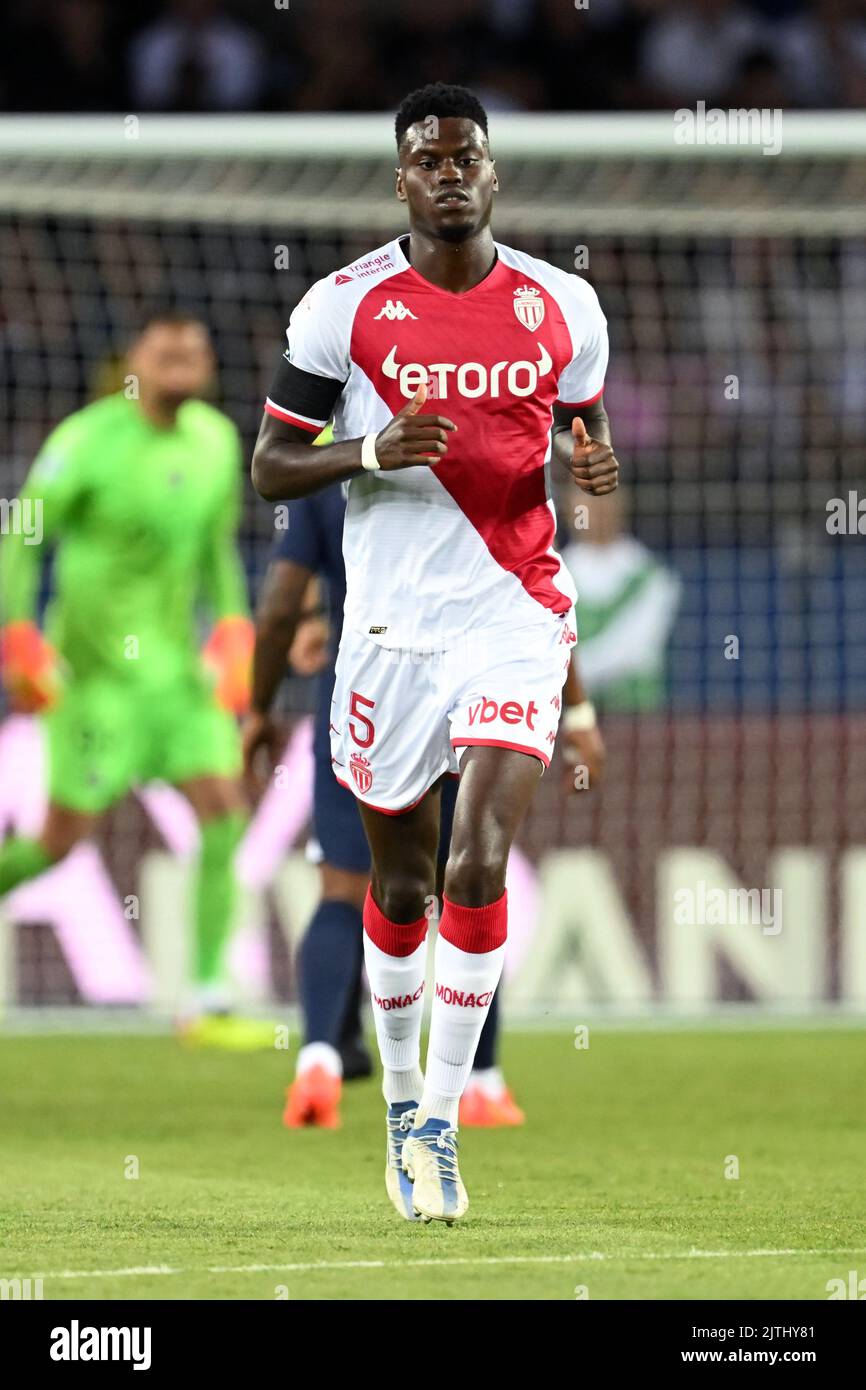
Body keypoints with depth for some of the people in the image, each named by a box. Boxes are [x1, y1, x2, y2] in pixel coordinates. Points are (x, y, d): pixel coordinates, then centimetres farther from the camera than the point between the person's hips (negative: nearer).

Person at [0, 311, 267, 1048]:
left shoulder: (217, 441, 6)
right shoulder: (89, 440, -13)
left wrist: (233, 629, 8)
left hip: (175, 664, 6)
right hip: (96, 667, -6)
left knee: (225, 809, -7)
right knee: (64, 838, -4)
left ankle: (209, 1002, -5)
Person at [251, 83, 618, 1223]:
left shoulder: (562, 306, 3)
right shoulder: (345, 307, -3)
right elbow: (270, 466, 1)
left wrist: (594, 460, -5)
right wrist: (370, 452, -18)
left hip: (515, 609, 0)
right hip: (393, 618, 0)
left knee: (481, 861, -15)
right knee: (402, 884, 10)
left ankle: (441, 1120, -8)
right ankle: (401, 1103, 32)